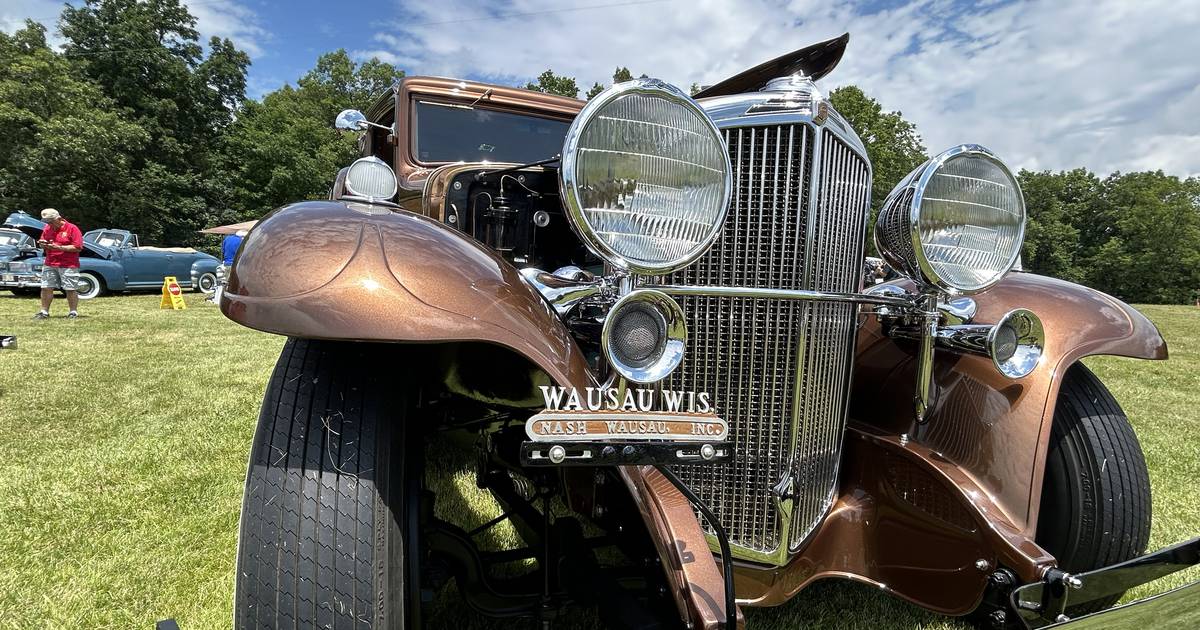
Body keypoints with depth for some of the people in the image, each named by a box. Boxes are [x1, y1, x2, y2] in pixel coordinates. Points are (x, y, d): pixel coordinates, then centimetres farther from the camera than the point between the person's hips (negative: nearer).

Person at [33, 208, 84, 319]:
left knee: (70, 289, -1)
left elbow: (78, 247, -13)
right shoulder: (47, 229, 12)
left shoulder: (72, 228, -8)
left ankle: (73, 312, 7)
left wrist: (59, 247, -19)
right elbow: (42, 243, 23)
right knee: (46, 288, 5)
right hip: (49, 264, 6)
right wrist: (42, 244, -1)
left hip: (68, 265, -6)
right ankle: (44, 312, 13)